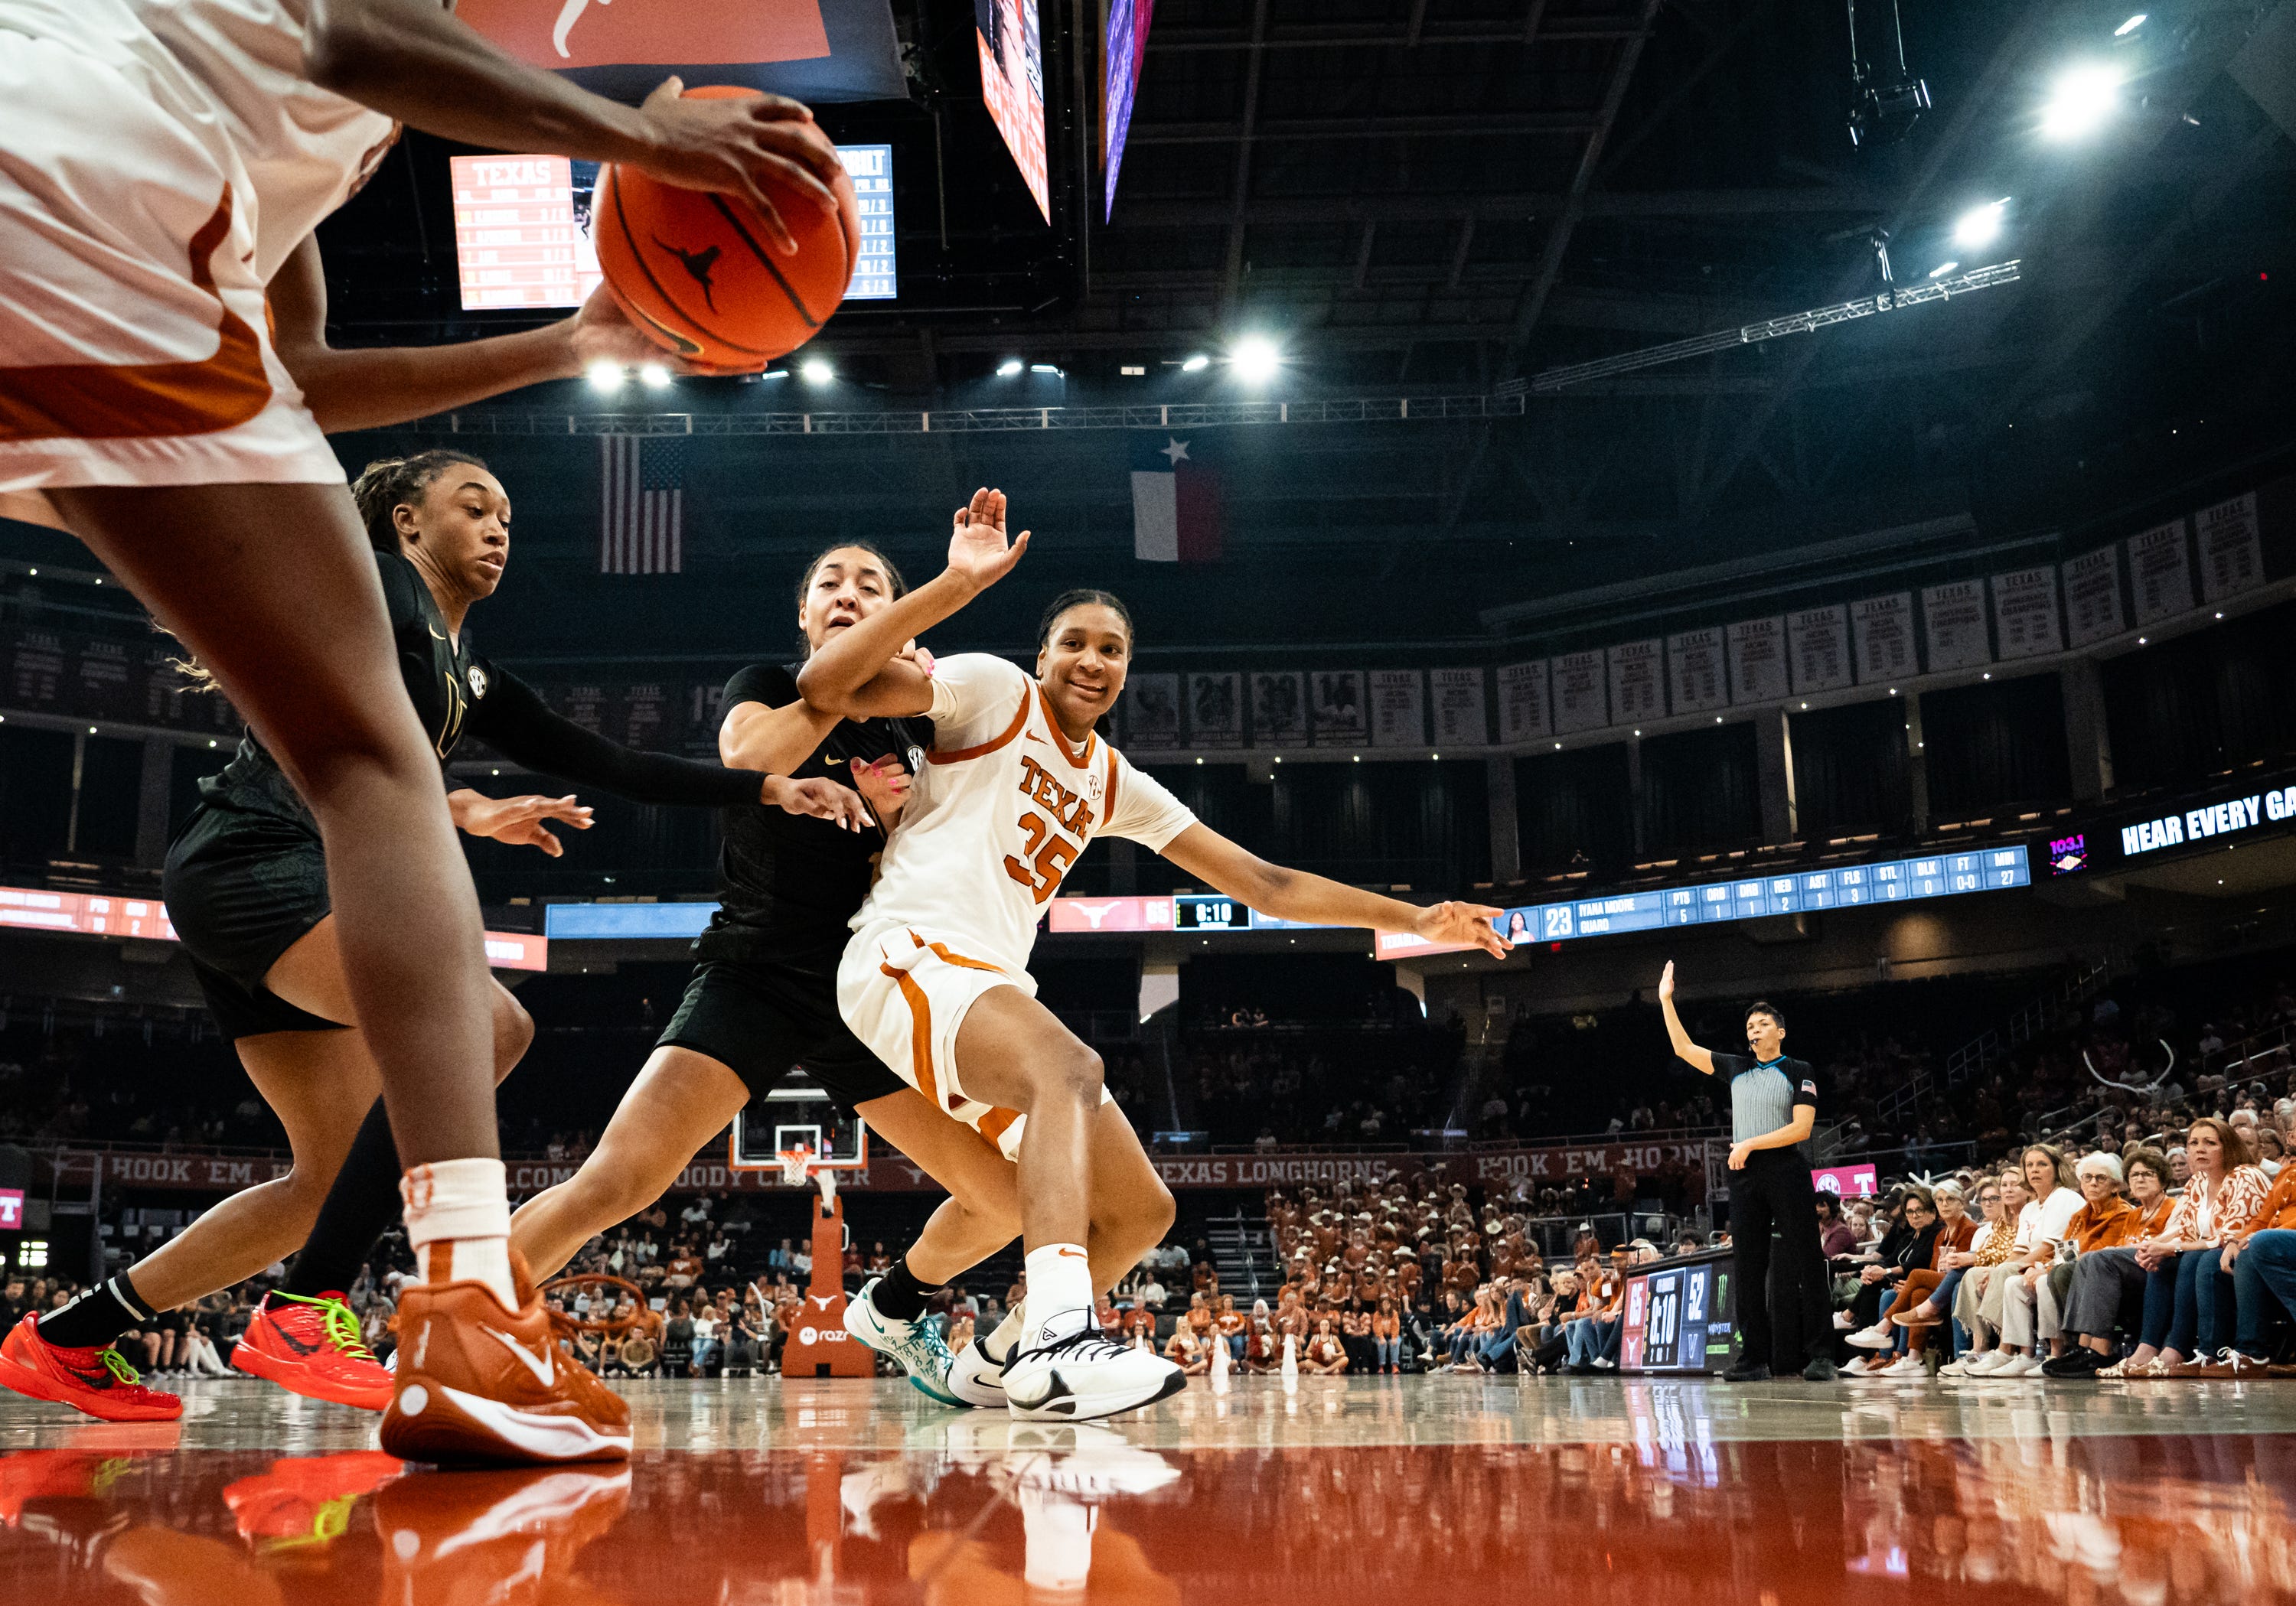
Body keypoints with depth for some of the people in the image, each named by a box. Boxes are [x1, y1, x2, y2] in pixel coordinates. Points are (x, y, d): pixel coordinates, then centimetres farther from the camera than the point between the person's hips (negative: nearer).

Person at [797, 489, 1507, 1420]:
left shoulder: (1115, 785, 19)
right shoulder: (994, 692, 2)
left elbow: (1265, 885, 20)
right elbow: (825, 687, -13)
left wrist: (1414, 921, 16)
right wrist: (957, 583, -21)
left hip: (996, 988, 8)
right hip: (910, 952, -8)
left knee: (1141, 1211, 5)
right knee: (1069, 1065, -36)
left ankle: (1003, 1359, 25)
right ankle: (1058, 1343, -50)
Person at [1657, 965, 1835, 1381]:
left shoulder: (1800, 1073, 4)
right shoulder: (1736, 1069, 18)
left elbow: (1801, 1127, -7)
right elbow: (1685, 1049, 20)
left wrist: (1749, 1144, -9)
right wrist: (1666, 1001, 16)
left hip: (1786, 1170, -5)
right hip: (1744, 1175, 5)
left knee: (1805, 1262, -7)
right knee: (1748, 1267, 2)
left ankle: (1820, 1355, -7)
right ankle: (1755, 1358, 4)